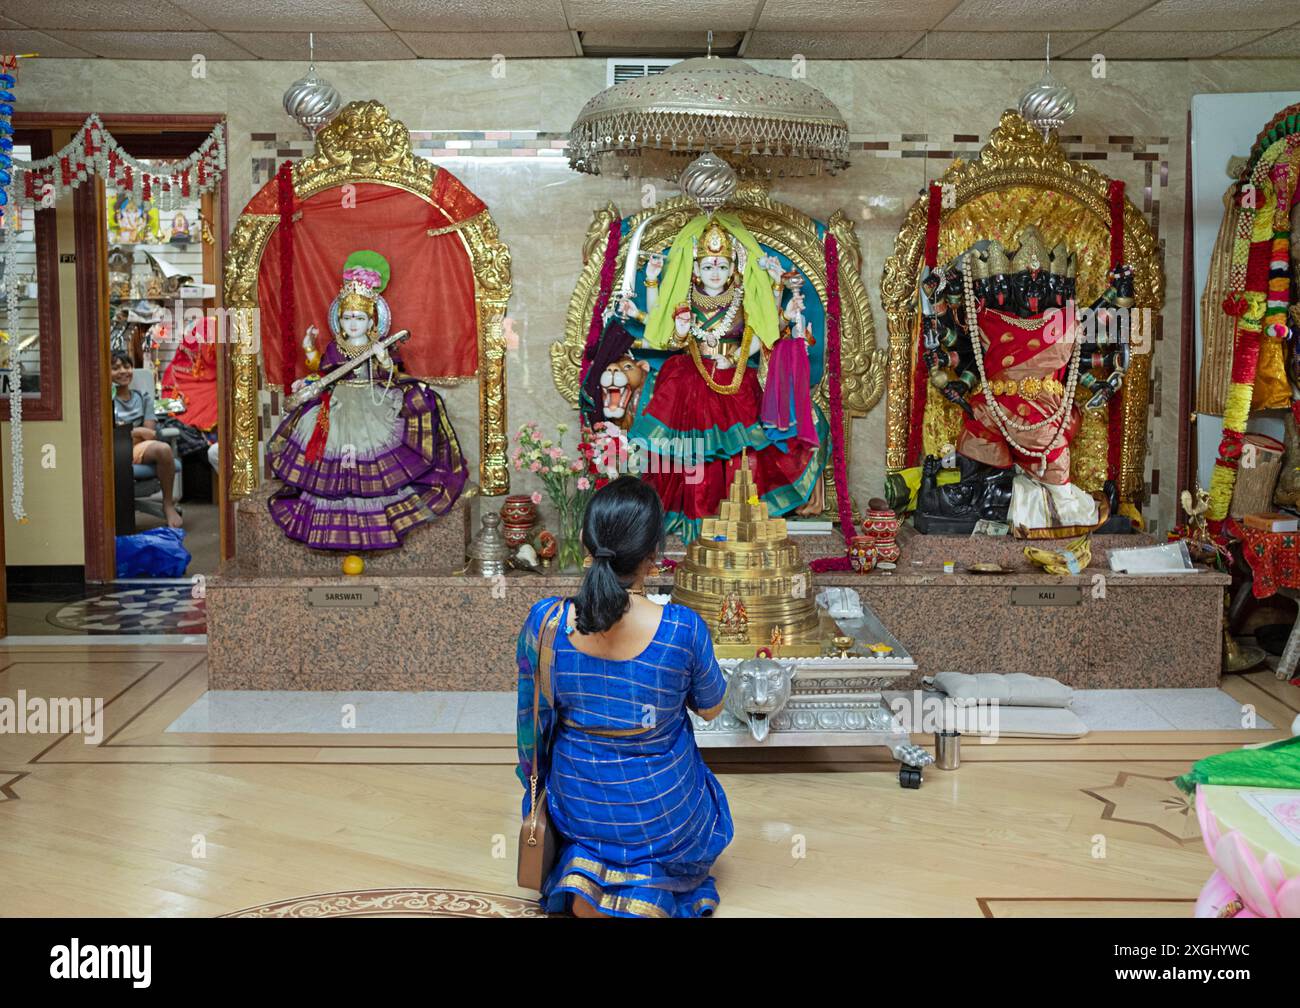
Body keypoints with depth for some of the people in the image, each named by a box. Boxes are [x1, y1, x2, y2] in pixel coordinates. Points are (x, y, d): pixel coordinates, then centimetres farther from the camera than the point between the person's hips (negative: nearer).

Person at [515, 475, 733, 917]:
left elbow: (532, 715, -3)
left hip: (576, 808, 3)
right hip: (662, 814, -3)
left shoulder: (543, 621, -21)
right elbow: (711, 709, -7)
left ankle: (583, 871, 7)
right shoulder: (684, 629, -27)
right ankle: (651, 887, 5)